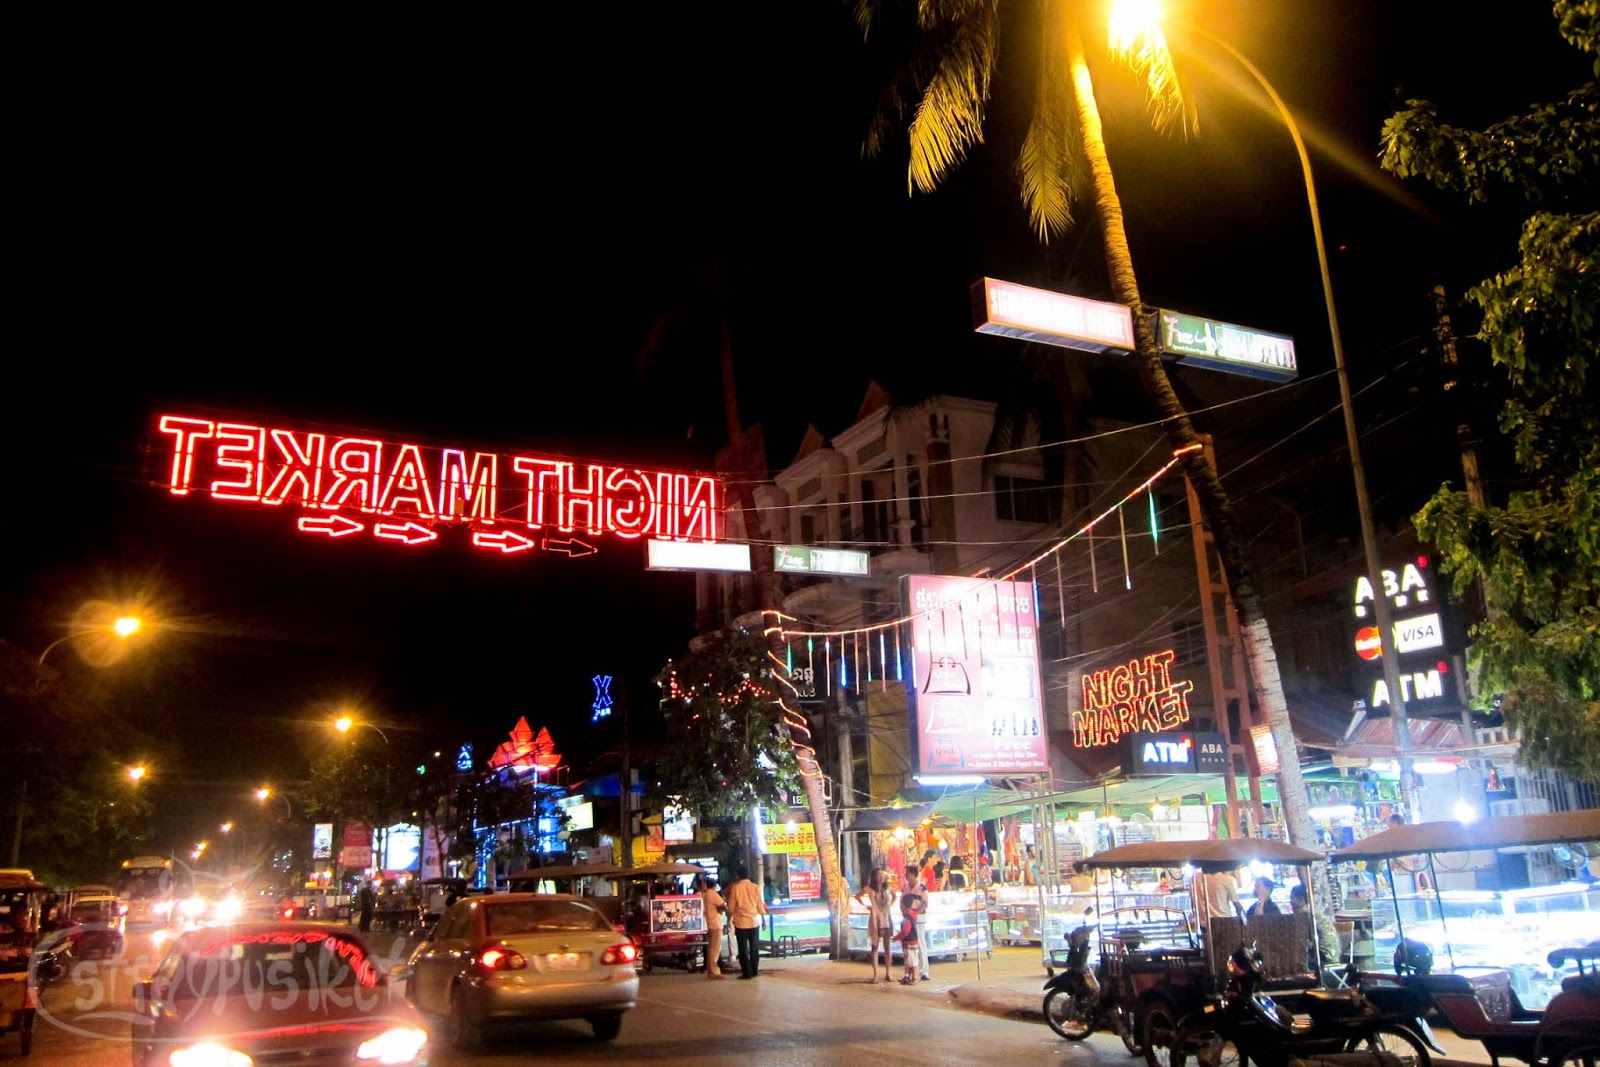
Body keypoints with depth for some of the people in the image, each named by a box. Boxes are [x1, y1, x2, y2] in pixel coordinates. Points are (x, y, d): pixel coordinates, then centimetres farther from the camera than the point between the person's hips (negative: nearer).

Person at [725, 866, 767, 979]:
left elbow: (731, 907, -3)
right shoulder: (755, 887, -1)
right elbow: (760, 905, 3)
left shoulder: (735, 888, -7)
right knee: (754, 948, 13)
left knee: (743, 949, 3)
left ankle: (746, 973, 2)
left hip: (741, 922, -2)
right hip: (754, 922, 2)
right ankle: (754, 971, 14)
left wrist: (729, 920, 10)